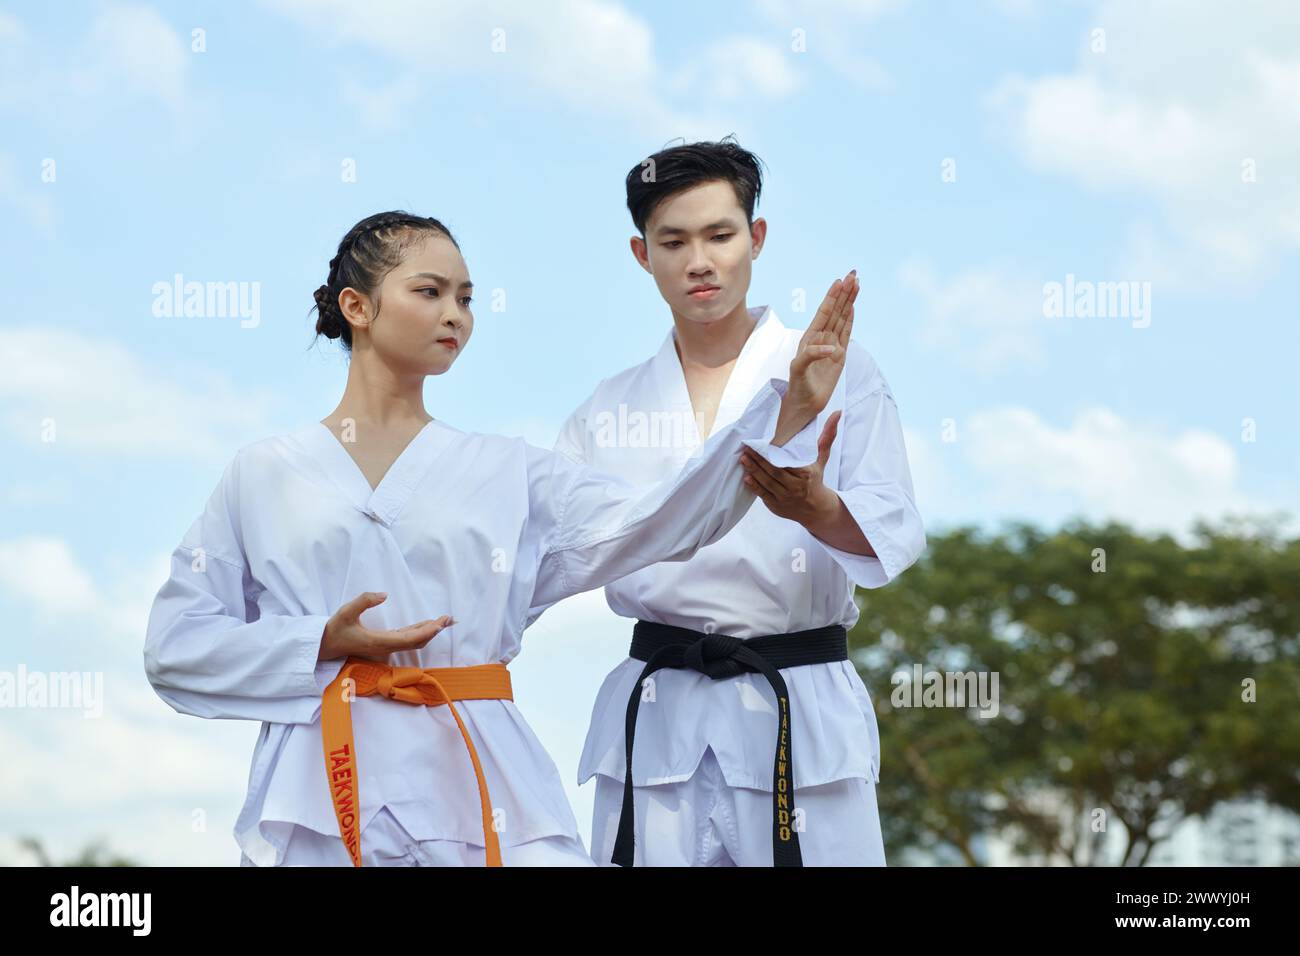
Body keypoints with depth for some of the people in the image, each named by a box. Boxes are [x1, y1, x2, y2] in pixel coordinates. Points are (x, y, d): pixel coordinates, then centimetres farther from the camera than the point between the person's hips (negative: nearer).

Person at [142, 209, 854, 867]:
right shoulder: (264, 475, 8)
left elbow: (648, 524, -2)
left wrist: (787, 412, -13)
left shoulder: (507, 474, 13)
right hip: (319, 785, -1)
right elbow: (174, 647, 7)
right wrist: (324, 644, -7)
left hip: (477, 784, 1)